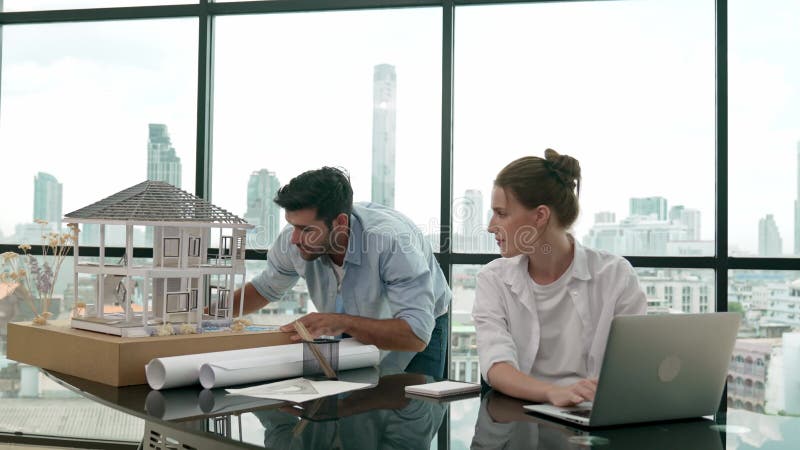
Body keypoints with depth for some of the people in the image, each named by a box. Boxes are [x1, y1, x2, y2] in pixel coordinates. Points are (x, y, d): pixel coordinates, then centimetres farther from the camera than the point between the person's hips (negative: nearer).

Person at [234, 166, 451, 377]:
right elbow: (265, 288, 2)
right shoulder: (292, 239, -20)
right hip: (357, 334, 4)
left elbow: (416, 335, -41)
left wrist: (343, 322, -48)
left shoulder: (392, 240, -37)